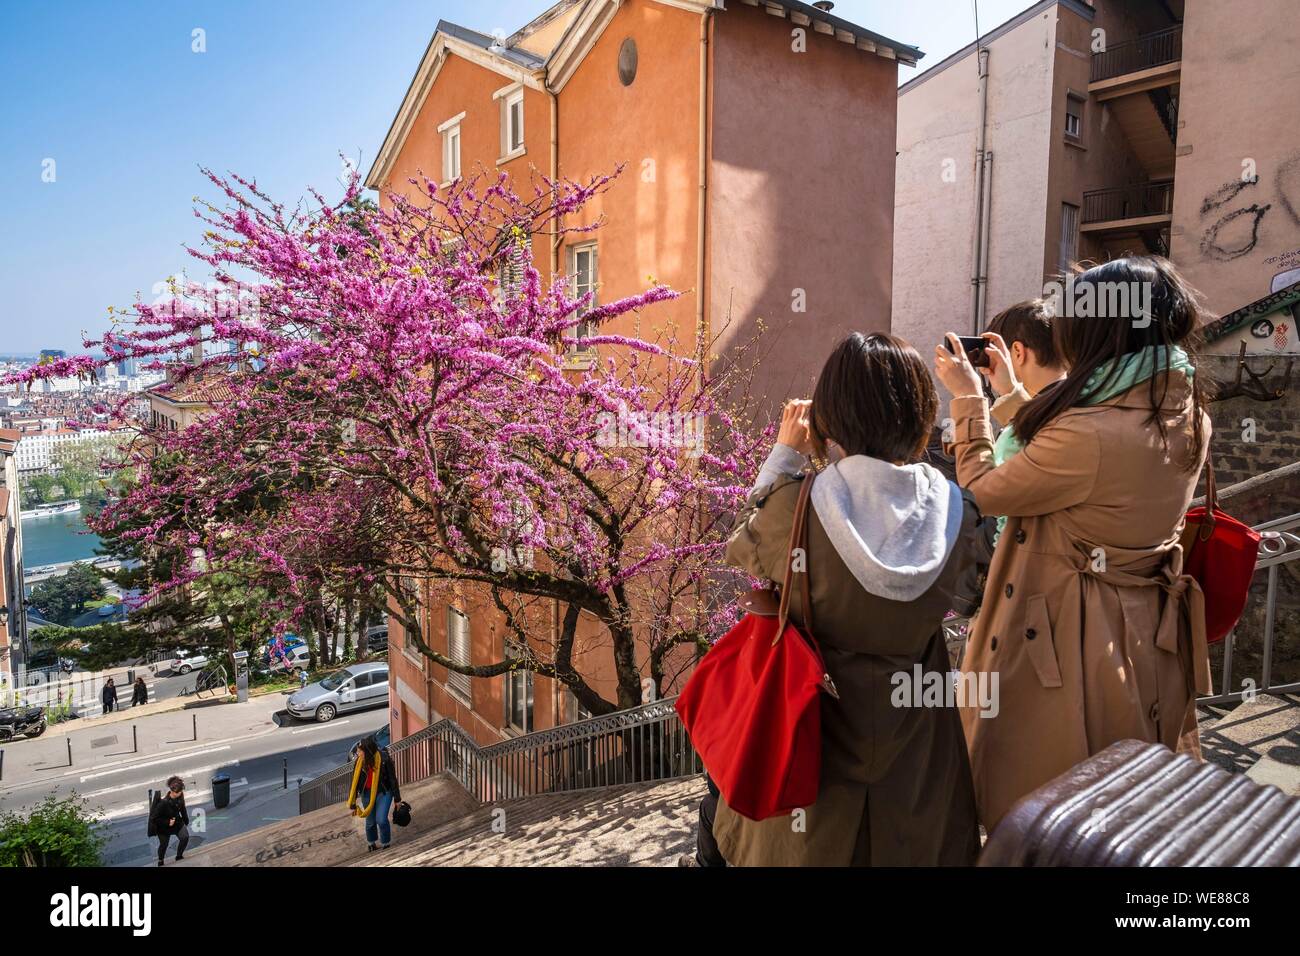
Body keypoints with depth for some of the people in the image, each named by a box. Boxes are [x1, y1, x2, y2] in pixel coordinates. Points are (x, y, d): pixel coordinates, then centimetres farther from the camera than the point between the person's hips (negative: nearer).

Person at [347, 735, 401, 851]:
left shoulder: (384, 759, -21)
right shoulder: (359, 762, -11)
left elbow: (392, 779, -11)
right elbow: (355, 783, -1)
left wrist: (397, 798, -3)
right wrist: (353, 804, 4)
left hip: (383, 792, -3)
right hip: (367, 793, 3)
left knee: (381, 820, -10)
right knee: (370, 821, 11)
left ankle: (385, 842, 19)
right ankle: (372, 842, 41)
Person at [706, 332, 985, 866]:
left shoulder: (795, 506, -25)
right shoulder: (953, 511, -15)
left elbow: (742, 549, -4)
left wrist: (785, 454, 0)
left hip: (814, 738, -2)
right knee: (909, 843, 25)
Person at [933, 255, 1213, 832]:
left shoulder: (1087, 435, -29)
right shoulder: (1187, 418, -2)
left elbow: (982, 492, -14)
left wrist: (968, 397, -3)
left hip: (1071, 645, -8)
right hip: (1148, 639, 8)